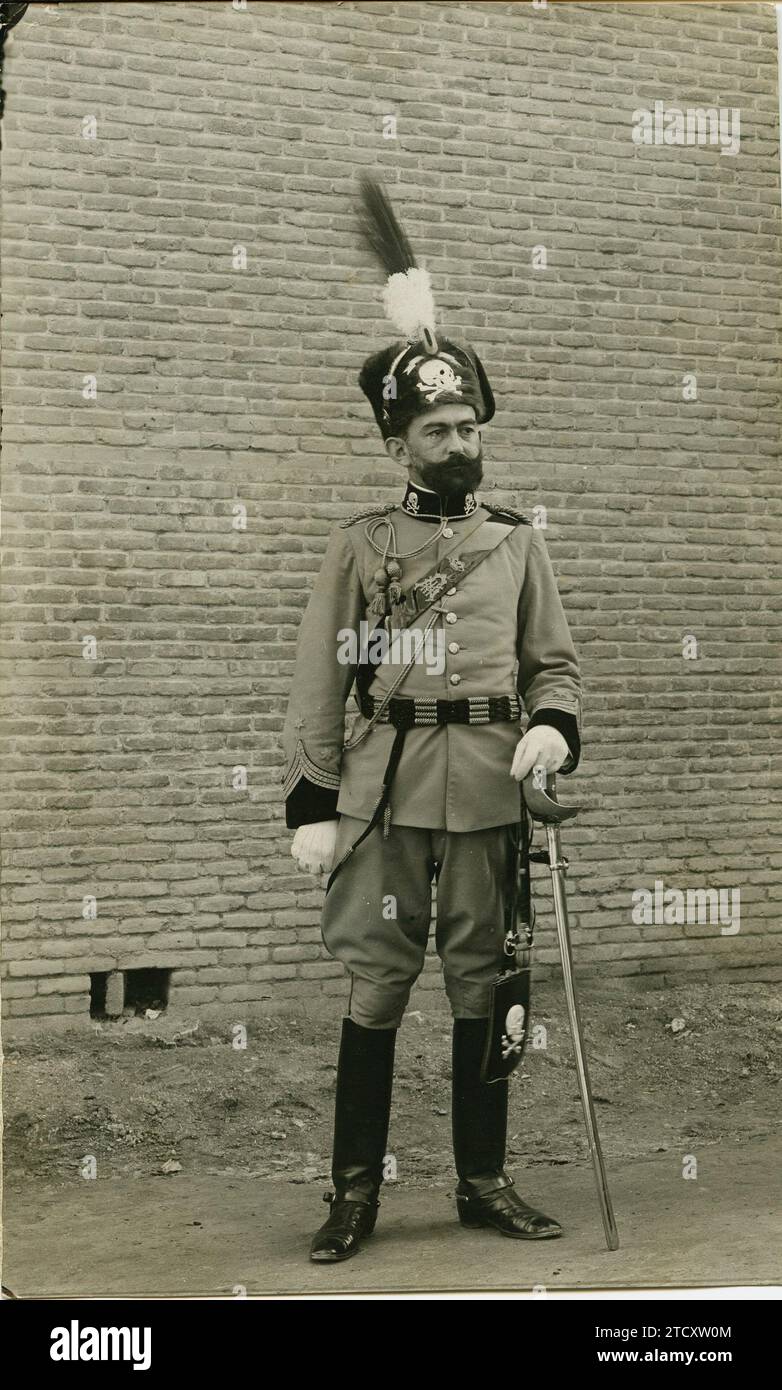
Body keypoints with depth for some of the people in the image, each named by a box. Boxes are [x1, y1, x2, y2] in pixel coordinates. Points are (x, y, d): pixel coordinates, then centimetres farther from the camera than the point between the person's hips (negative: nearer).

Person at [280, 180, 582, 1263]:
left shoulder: (519, 542, 10)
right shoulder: (359, 545, 6)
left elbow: (556, 662, 10)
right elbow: (319, 684, 2)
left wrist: (554, 728, -12)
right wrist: (311, 804, -4)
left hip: (489, 792, 2)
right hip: (384, 790, -1)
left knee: (481, 983, 9)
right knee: (377, 986, 1)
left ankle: (484, 1182, 21)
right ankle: (355, 1195, 10)